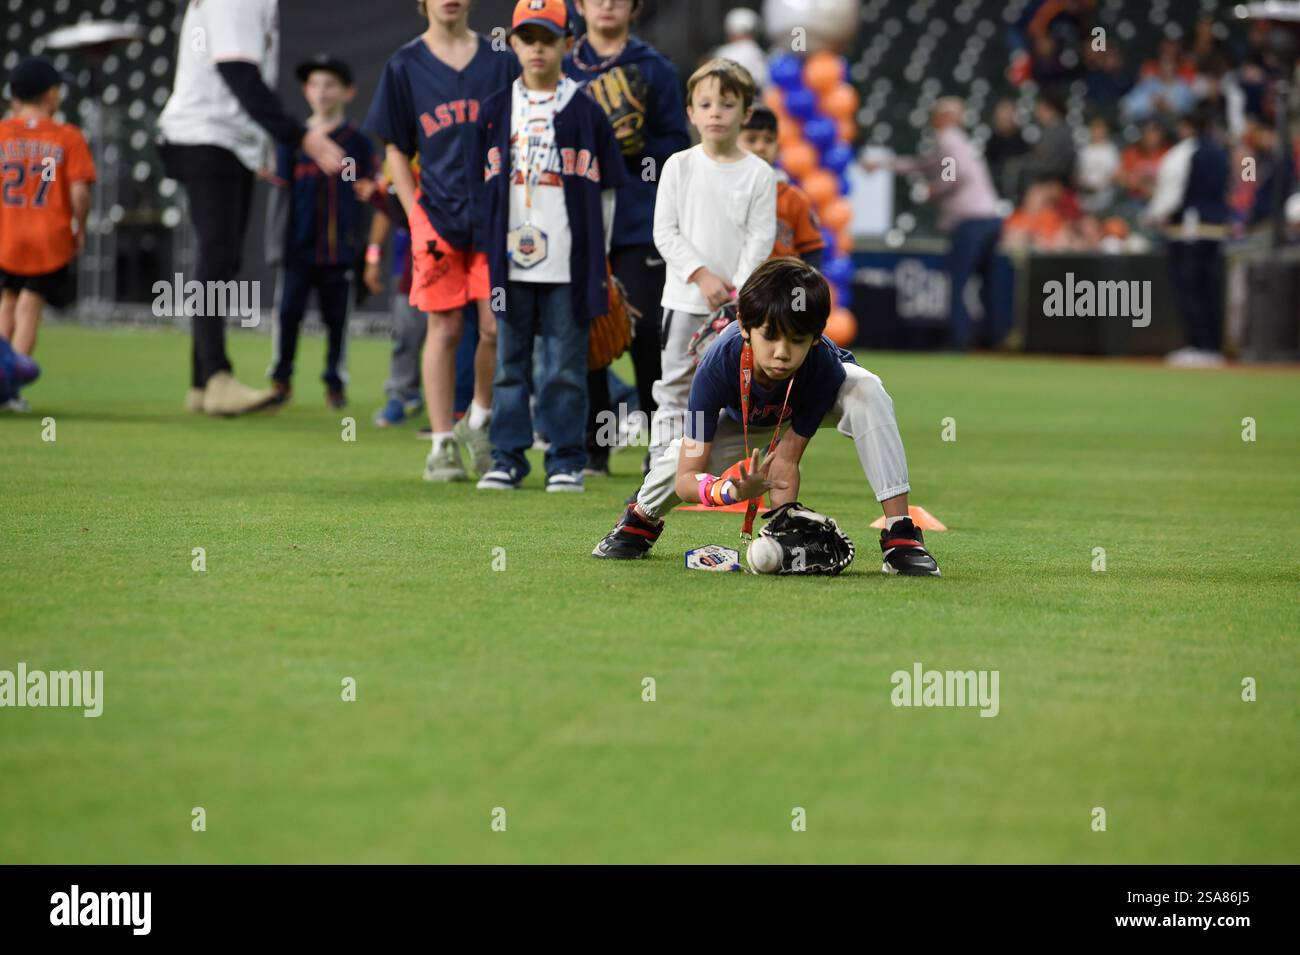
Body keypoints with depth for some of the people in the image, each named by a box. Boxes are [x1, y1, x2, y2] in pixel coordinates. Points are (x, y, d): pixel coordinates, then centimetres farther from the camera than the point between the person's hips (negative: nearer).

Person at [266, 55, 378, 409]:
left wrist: (369, 191, -16)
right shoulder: (293, 140, 8)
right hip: (299, 245, 0)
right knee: (289, 310, -4)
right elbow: (281, 191, 9)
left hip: (340, 247, 0)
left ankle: (335, 382, 12)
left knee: (337, 315, 3)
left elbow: (368, 192, 9)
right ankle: (280, 379, 8)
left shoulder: (358, 143, 7)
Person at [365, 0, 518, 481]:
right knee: (444, 329, 0)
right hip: (437, 213, -1)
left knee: (497, 327, -5)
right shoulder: (405, 66, 4)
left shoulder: (500, 60, 6)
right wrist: (417, 216, -3)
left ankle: (480, 420, 19)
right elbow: (396, 150, 7)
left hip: (495, 217, 1)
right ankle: (442, 445, 5)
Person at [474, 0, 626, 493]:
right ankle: (508, 458, 11)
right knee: (508, 362, 5)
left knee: (565, 365, 1)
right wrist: (489, 246, 7)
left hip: (569, 264, -2)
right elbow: (484, 187, 13)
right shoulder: (496, 110, 9)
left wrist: (598, 258, 3)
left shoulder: (585, 111, 3)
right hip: (509, 261, 2)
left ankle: (566, 460, 7)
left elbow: (605, 190, 6)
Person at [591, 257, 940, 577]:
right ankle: (642, 518, 20)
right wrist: (733, 490, -60)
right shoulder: (717, 367, -42)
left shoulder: (824, 368, -43)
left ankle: (899, 533, -32)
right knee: (680, 459, -20)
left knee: (867, 392, -36)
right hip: (747, 416, 1)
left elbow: (787, 461, -35)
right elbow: (687, 478, -39)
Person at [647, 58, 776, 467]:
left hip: (739, 303, -1)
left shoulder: (759, 174, 0)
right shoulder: (679, 167, 2)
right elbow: (665, 233, -2)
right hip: (685, 299, 1)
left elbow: (760, 241, -4)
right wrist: (702, 276, -13)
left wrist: (734, 296, -13)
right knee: (674, 390, 3)